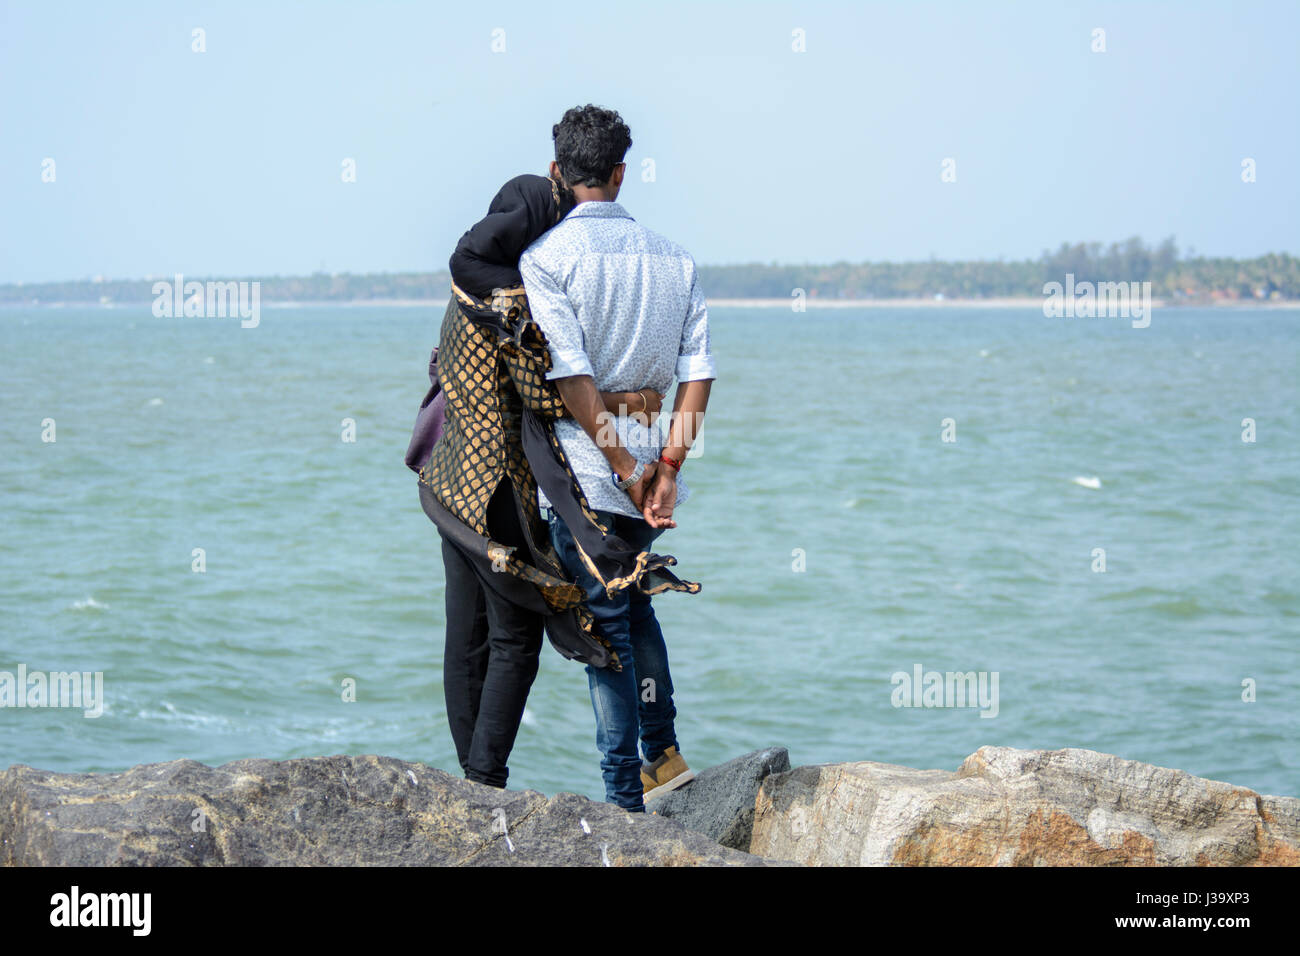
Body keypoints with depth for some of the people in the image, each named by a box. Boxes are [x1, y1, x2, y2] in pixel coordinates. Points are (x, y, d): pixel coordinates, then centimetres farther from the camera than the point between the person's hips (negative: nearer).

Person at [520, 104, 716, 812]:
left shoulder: (544, 257, -7)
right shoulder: (673, 258, 9)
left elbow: (571, 376, -16)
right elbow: (697, 370, 1)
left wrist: (624, 467, -13)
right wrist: (667, 468, -4)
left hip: (587, 463, -5)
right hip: (653, 451, 5)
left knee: (605, 623, 0)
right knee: (633, 600, 26)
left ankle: (625, 800, 1)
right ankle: (664, 754, 26)